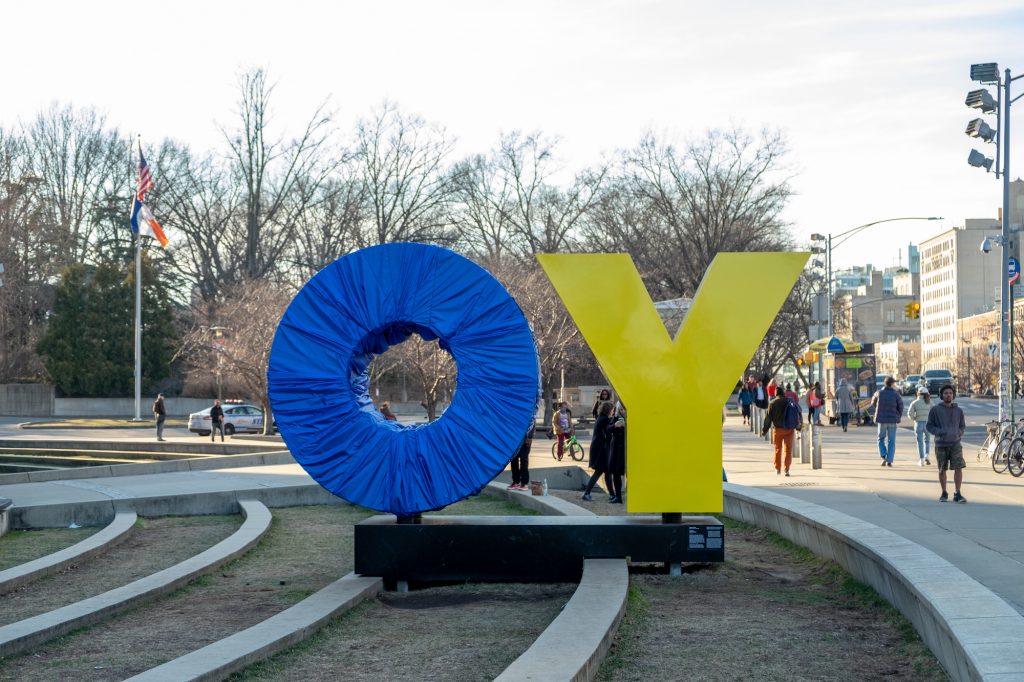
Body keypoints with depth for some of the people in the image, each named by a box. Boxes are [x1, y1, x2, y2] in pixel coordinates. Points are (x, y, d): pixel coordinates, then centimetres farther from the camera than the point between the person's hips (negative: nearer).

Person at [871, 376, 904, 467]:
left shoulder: (879, 393, -3)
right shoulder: (896, 394, -6)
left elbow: (873, 402, 15)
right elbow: (900, 406, 0)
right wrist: (899, 417, 14)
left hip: (881, 420, 1)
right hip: (892, 420, -1)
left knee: (881, 439, 16)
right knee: (891, 441, 8)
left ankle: (884, 457, -3)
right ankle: (889, 461, 3)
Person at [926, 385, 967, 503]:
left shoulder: (958, 410, 7)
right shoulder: (935, 410, -1)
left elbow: (962, 425, 17)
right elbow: (930, 426, 2)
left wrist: (959, 433, -3)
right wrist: (940, 432, -15)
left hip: (955, 444, 1)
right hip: (941, 445, -1)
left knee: (958, 468, -11)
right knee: (942, 470, 6)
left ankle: (957, 494, -4)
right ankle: (944, 493, 22)